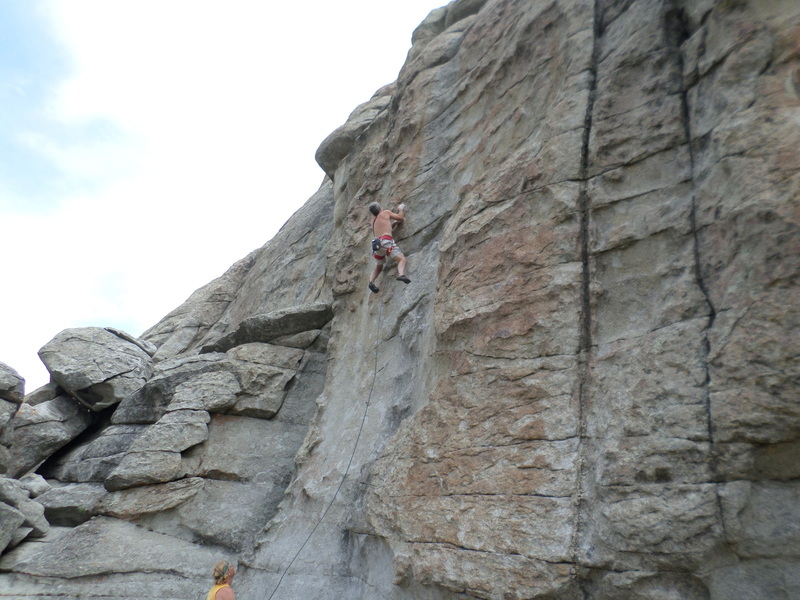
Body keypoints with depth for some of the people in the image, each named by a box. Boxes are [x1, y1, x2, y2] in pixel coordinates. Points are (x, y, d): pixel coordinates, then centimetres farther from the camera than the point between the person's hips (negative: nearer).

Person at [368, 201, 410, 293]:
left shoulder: (373, 221, 30)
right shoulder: (386, 213, 15)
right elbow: (400, 218, 15)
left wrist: (393, 222, 48)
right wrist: (401, 209, 32)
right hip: (386, 241, -6)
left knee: (378, 267, 25)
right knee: (402, 259, -15)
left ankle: (371, 281, 3)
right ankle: (401, 274, -43)